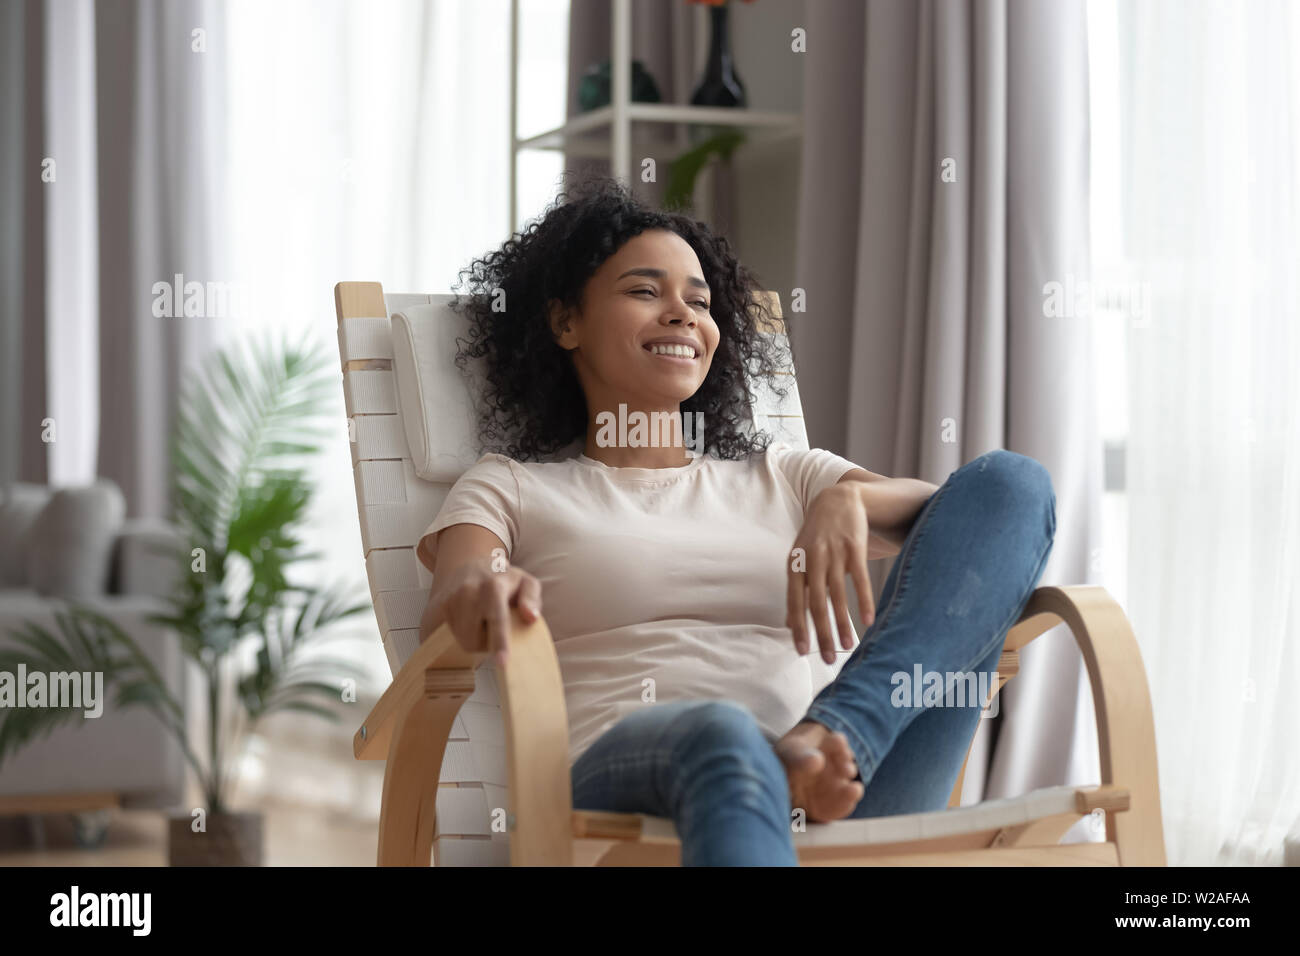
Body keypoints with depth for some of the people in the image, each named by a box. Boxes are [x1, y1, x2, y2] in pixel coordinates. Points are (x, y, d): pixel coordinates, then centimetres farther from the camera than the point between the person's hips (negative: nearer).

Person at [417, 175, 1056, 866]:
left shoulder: (782, 475, 30)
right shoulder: (510, 489, 23)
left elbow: (966, 517, 16)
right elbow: (443, 623, 1)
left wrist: (849, 499, -7)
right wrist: (480, 592, -25)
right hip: (627, 773, -3)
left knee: (1009, 482, -10)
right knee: (720, 734, -42)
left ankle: (826, 743, -33)